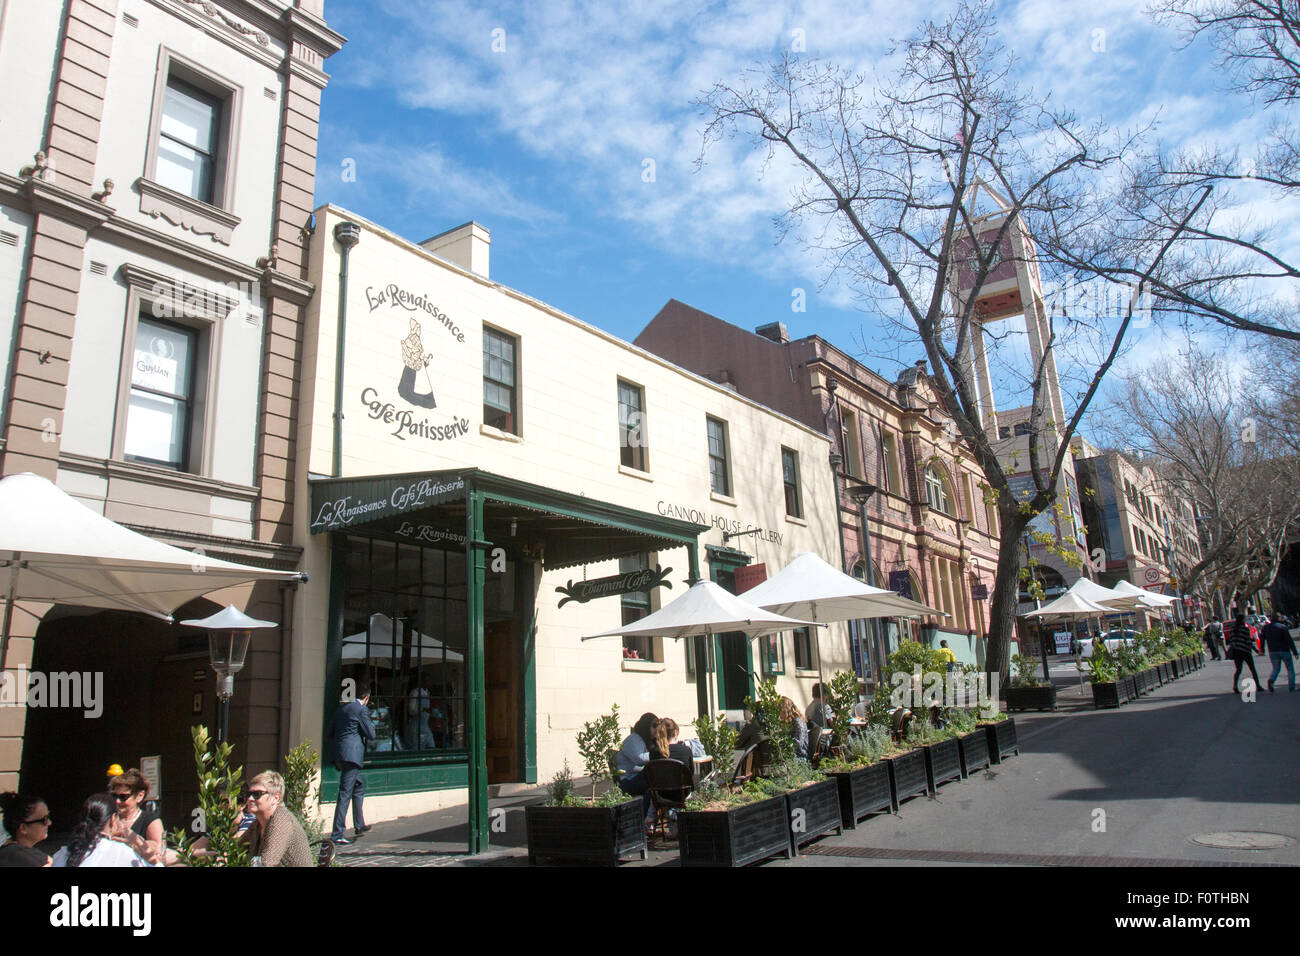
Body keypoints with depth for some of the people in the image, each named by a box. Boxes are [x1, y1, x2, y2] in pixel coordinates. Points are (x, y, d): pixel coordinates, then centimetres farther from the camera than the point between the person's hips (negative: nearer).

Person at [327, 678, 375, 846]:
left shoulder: (341, 708, 15)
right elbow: (371, 735, -7)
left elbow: (330, 734, 18)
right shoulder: (361, 709, -9)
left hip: (339, 755, 9)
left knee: (359, 785, 22)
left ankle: (359, 825, 31)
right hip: (351, 754, -9)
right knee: (345, 793, -8)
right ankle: (337, 834, -8)